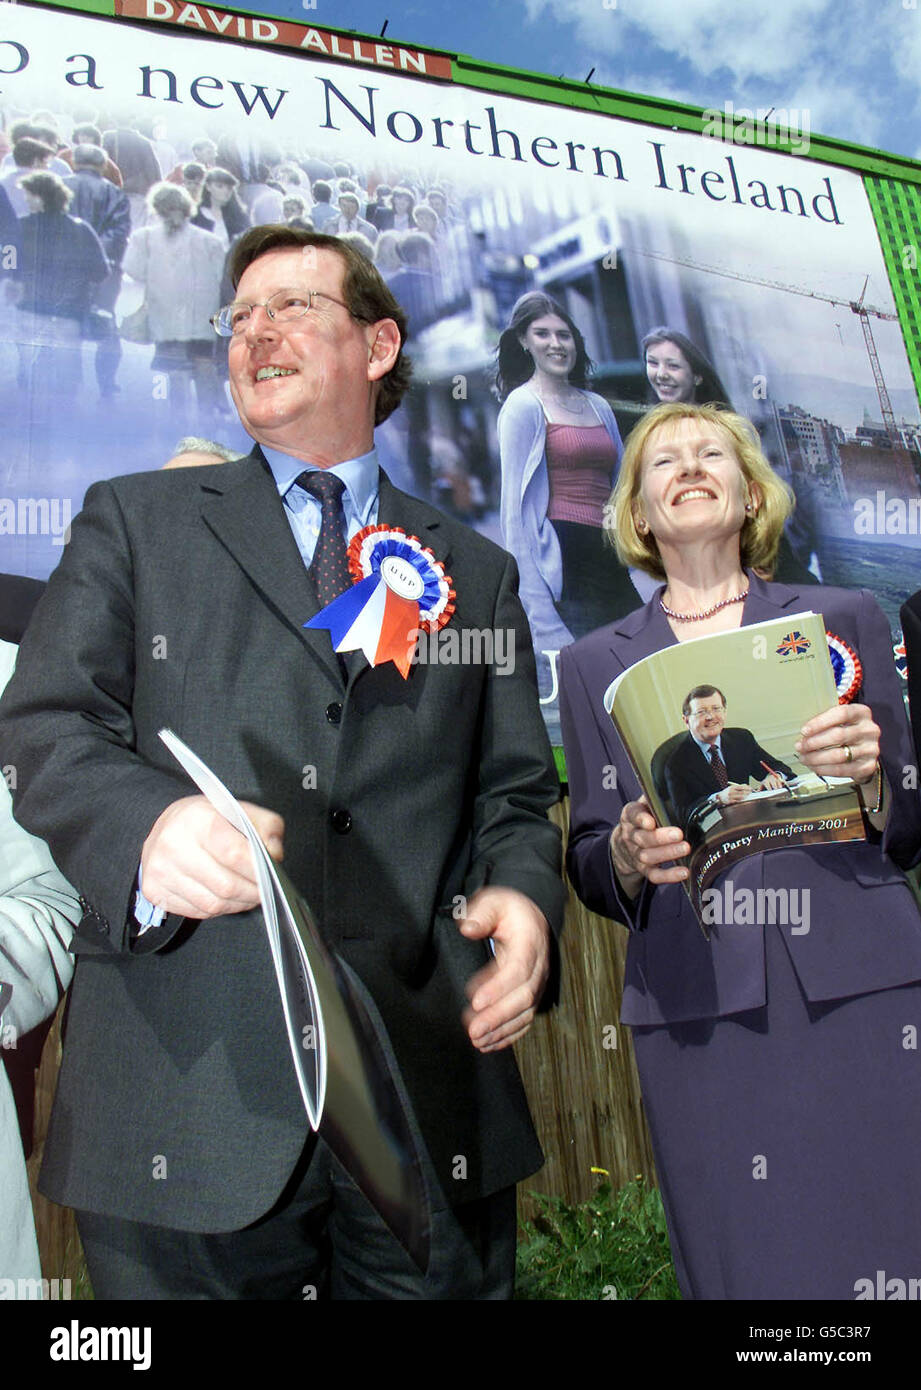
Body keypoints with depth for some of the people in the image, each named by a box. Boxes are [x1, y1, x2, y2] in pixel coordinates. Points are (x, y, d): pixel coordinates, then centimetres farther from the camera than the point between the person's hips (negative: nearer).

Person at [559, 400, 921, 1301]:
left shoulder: (845, 620, 11)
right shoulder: (595, 663, 11)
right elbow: (588, 870, 11)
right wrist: (627, 855, -12)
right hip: (694, 1010, 0)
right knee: (746, 1266, 4)